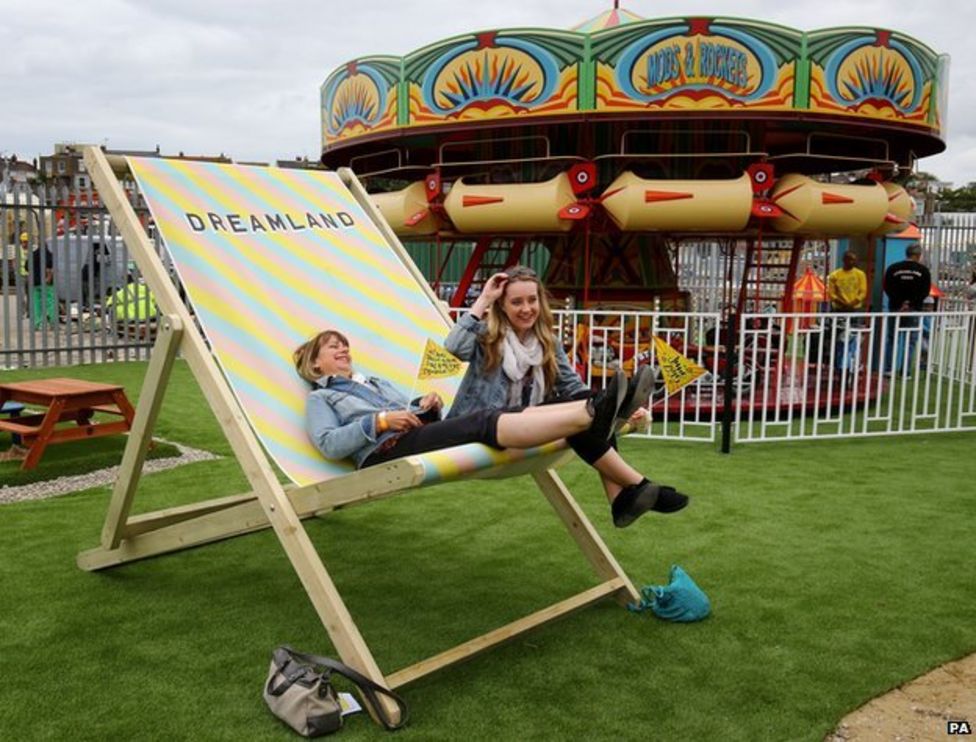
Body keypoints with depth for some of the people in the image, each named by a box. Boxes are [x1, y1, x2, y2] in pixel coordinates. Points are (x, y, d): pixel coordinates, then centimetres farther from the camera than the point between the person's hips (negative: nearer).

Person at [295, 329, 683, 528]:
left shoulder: (377, 382, 37)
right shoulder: (320, 398, 20)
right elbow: (329, 443, -1)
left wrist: (429, 406, 5)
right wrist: (379, 422, -13)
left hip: (422, 441, 6)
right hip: (384, 453, -6)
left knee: (499, 415, -22)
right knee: (483, 423, -31)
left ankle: (592, 414, -46)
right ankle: (591, 414, -52)